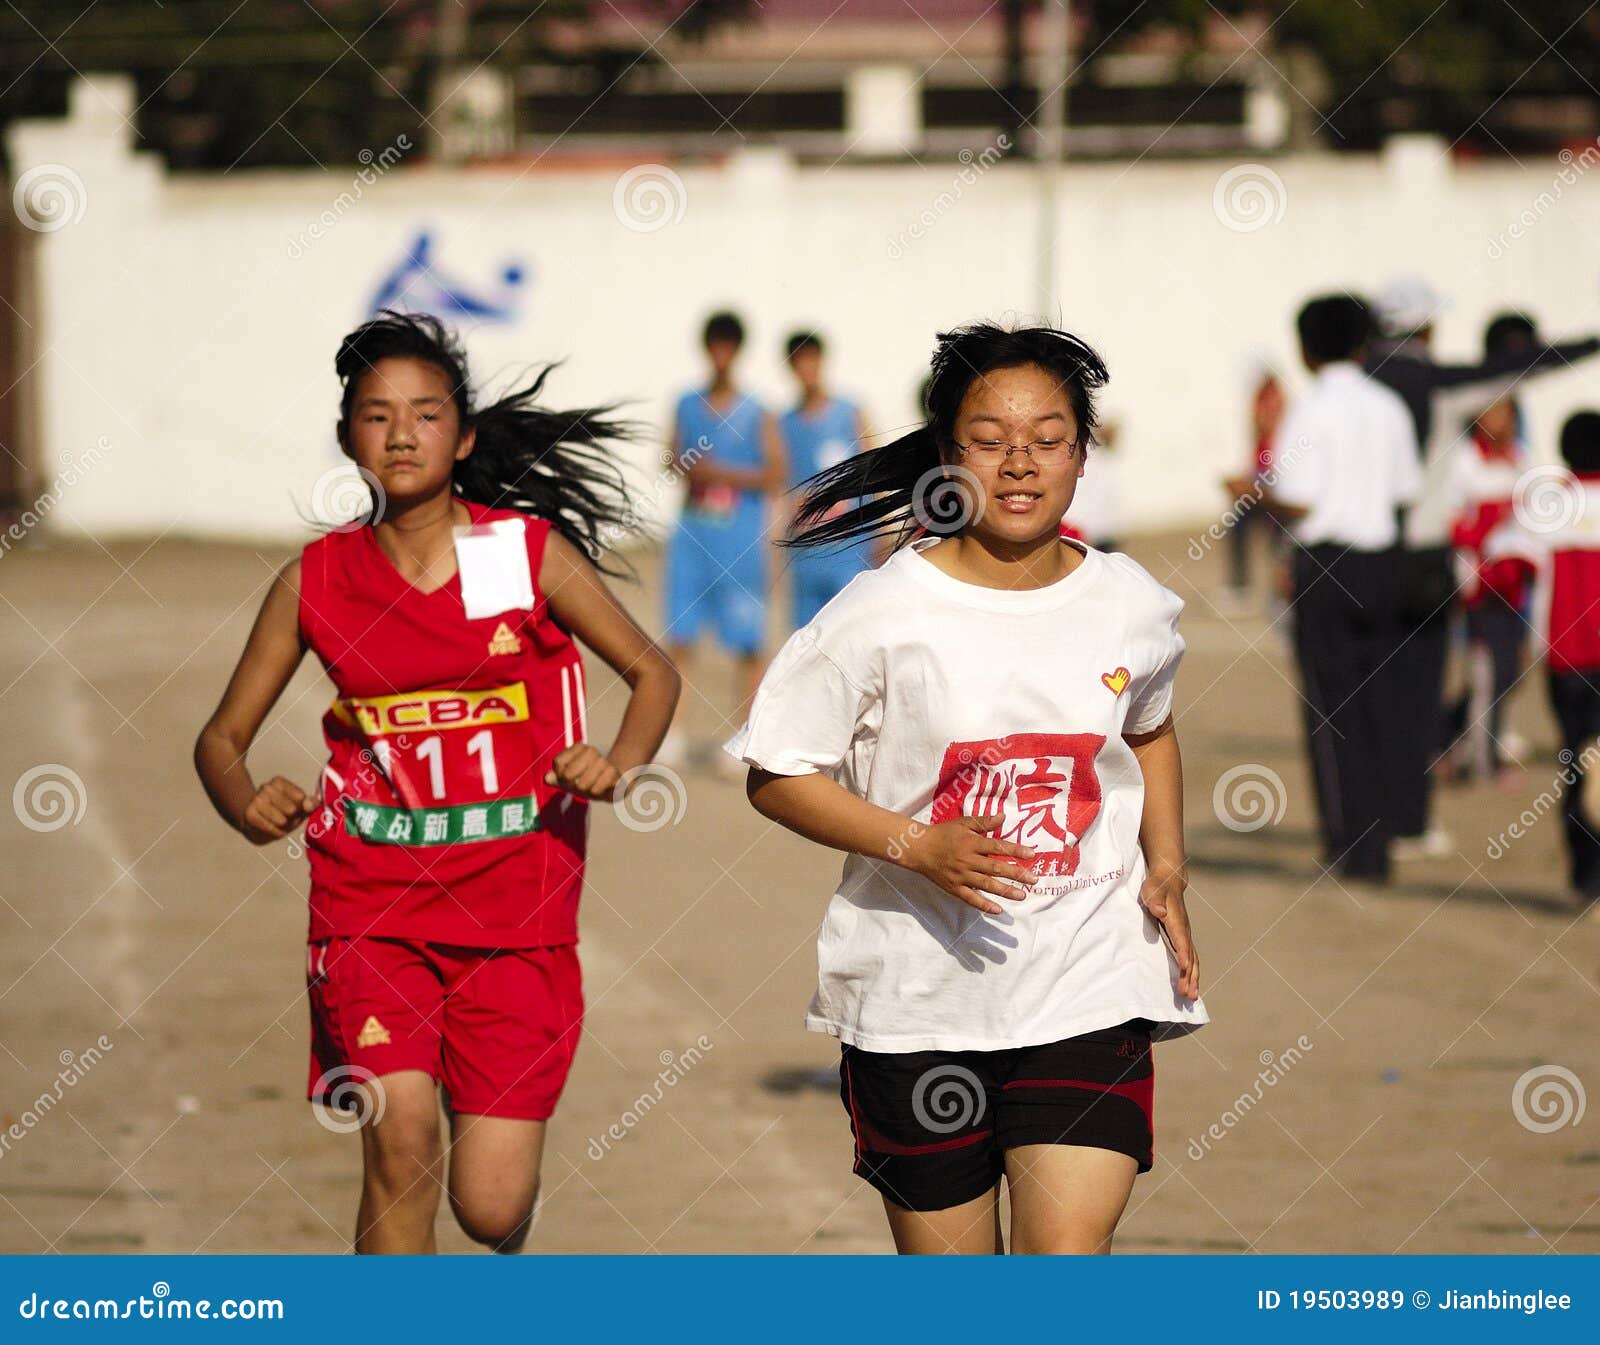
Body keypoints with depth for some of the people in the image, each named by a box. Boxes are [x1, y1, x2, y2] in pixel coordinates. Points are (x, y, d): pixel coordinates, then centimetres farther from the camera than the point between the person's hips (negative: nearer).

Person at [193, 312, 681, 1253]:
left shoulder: (530, 552, -2)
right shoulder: (315, 582, 1)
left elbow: (653, 672, 8)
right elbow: (223, 737, 8)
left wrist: (618, 766, -12)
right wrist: (247, 807, -15)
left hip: (515, 903, -1)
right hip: (372, 900, 1)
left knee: (490, 1205, -3)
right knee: (401, 1133, -21)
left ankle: (510, 1248, 36)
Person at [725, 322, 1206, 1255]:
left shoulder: (1132, 608, 2)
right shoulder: (884, 614, -9)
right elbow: (777, 775, -4)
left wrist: (1167, 871, 7)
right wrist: (917, 845, -19)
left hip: (1089, 986, 1)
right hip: (919, 997, -1)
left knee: (1068, 1261, -15)